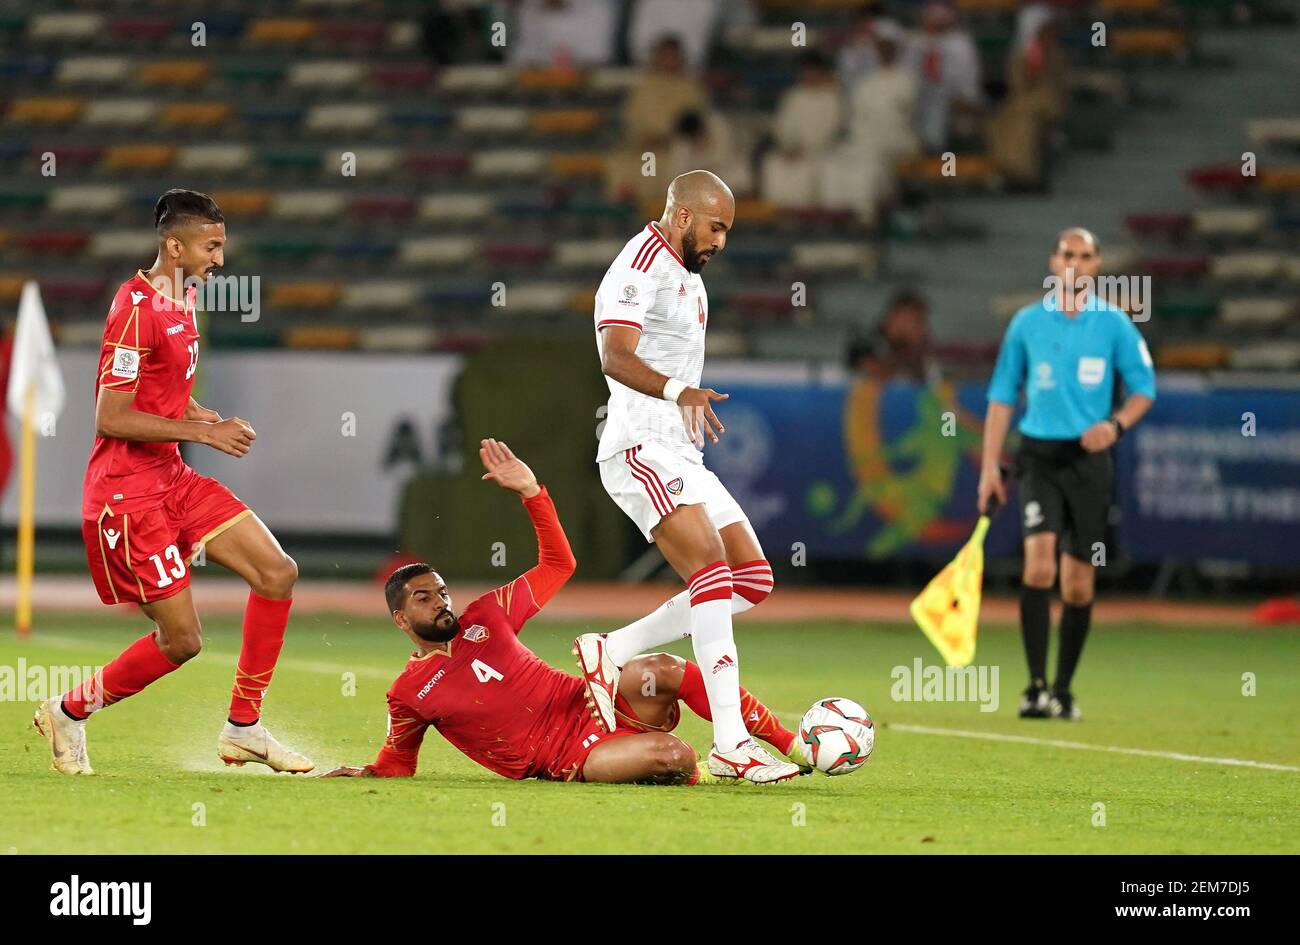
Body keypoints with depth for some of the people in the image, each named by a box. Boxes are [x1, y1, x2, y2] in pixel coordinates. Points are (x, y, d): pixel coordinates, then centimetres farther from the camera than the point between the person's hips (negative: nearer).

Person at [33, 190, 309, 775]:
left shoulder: (184, 298, 12)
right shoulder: (136, 308, -18)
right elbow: (111, 419, -21)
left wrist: (210, 419, 7)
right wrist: (202, 431, -19)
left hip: (174, 480, 9)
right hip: (128, 492, -9)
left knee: (277, 573, -1)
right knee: (181, 640, -8)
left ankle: (243, 728, 8)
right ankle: (69, 712, 14)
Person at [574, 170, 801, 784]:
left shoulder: (687, 277, 21)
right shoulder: (642, 264, -10)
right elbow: (615, 355, -26)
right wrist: (677, 390, -42)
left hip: (680, 455, 10)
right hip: (640, 450, -10)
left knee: (753, 580, 5)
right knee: (712, 570, -24)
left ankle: (611, 653, 8)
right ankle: (730, 744, -32)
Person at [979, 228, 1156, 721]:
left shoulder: (1114, 324, 3)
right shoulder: (1027, 323, 4)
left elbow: (1143, 388, 8)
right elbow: (1002, 395, 9)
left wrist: (1116, 424, -12)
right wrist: (990, 464, 3)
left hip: (1088, 458, 1)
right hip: (1039, 456, -1)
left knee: (1078, 582, 3)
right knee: (1039, 562, -19)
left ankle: (1063, 689, 17)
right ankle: (1036, 686, -19)